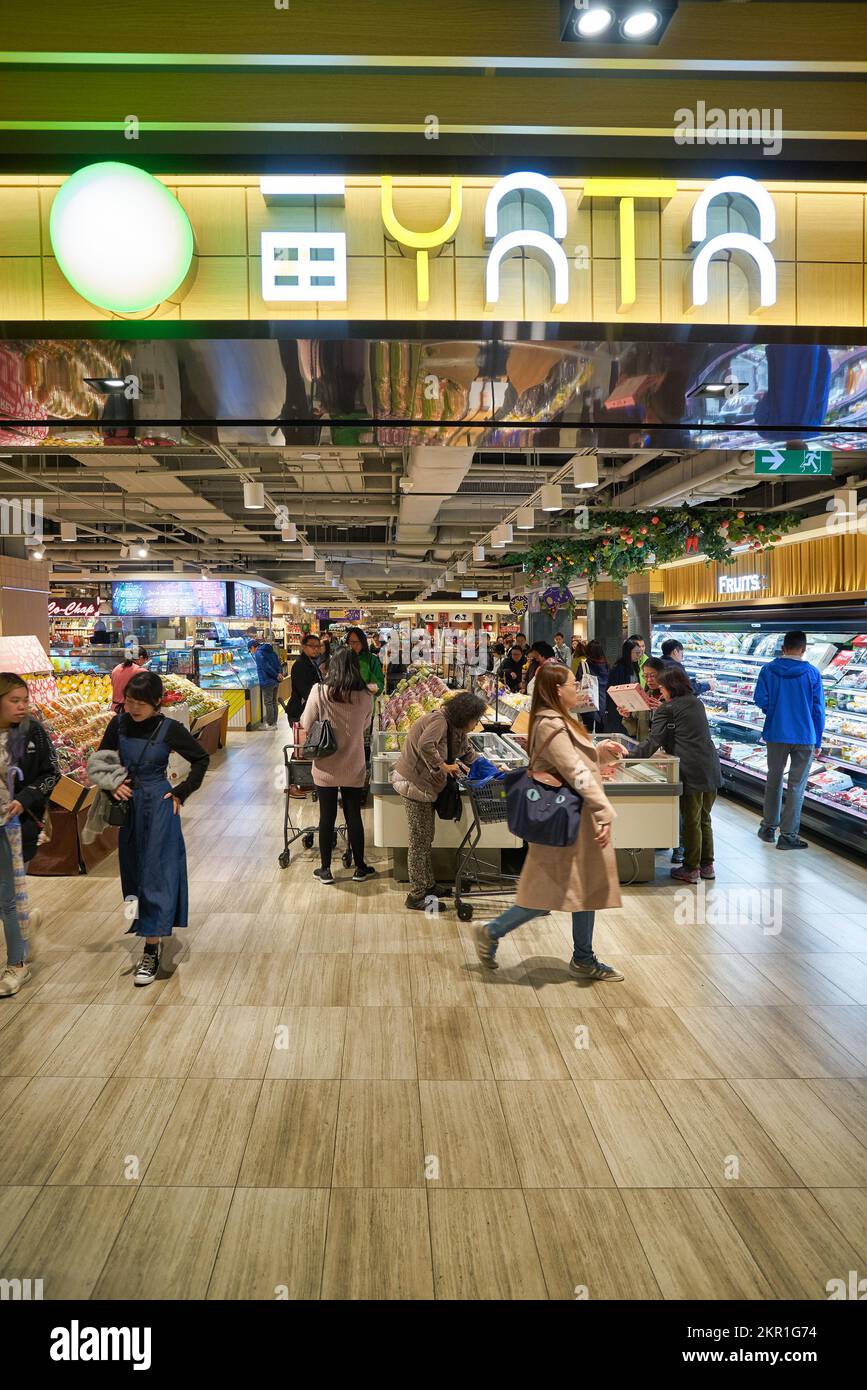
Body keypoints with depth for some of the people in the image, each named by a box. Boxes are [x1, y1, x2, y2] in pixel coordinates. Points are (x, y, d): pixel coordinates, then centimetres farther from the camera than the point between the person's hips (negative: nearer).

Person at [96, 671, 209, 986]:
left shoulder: (170, 729, -11)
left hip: (159, 806, -5)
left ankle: (152, 952, -3)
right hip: (128, 806, 5)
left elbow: (201, 759, 0)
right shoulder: (119, 724, -2)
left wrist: (180, 793, -6)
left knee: (156, 873, -6)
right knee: (133, 871, 14)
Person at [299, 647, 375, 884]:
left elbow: (306, 726, -6)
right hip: (354, 769, 1)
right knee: (354, 817, 14)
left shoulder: (319, 692, -14)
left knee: (327, 817, 11)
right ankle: (360, 868, 26)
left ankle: (325, 870, 23)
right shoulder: (365, 697, -9)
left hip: (325, 769, -1)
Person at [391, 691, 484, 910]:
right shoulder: (439, 720, -19)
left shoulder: (456, 729, 11)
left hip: (425, 786, 10)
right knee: (420, 840, -3)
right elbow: (425, 746, -34)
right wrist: (443, 767, -21)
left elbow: (468, 754, 22)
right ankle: (416, 896, 6)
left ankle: (428, 885, 32)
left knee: (426, 838, 19)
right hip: (414, 783, -10)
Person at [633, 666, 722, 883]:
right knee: (704, 819, 17)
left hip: (691, 771, -7)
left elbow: (653, 743, -10)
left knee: (691, 821, 2)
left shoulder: (667, 709, -5)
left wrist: (628, 757, -5)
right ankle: (707, 865, 24)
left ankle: (691, 869, 10)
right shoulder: (697, 703, 15)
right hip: (711, 768, 7)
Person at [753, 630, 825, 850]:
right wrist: (818, 741, 4)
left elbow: (760, 701, -7)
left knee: (774, 780, 17)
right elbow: (818, 709, -4)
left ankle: (769, 827, 26)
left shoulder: (768, 670, -4)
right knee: (797, 786, 4)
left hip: (776, 734, 2)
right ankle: (788, 835, 6)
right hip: (805, 737, -2)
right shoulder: (811, 673, -6)